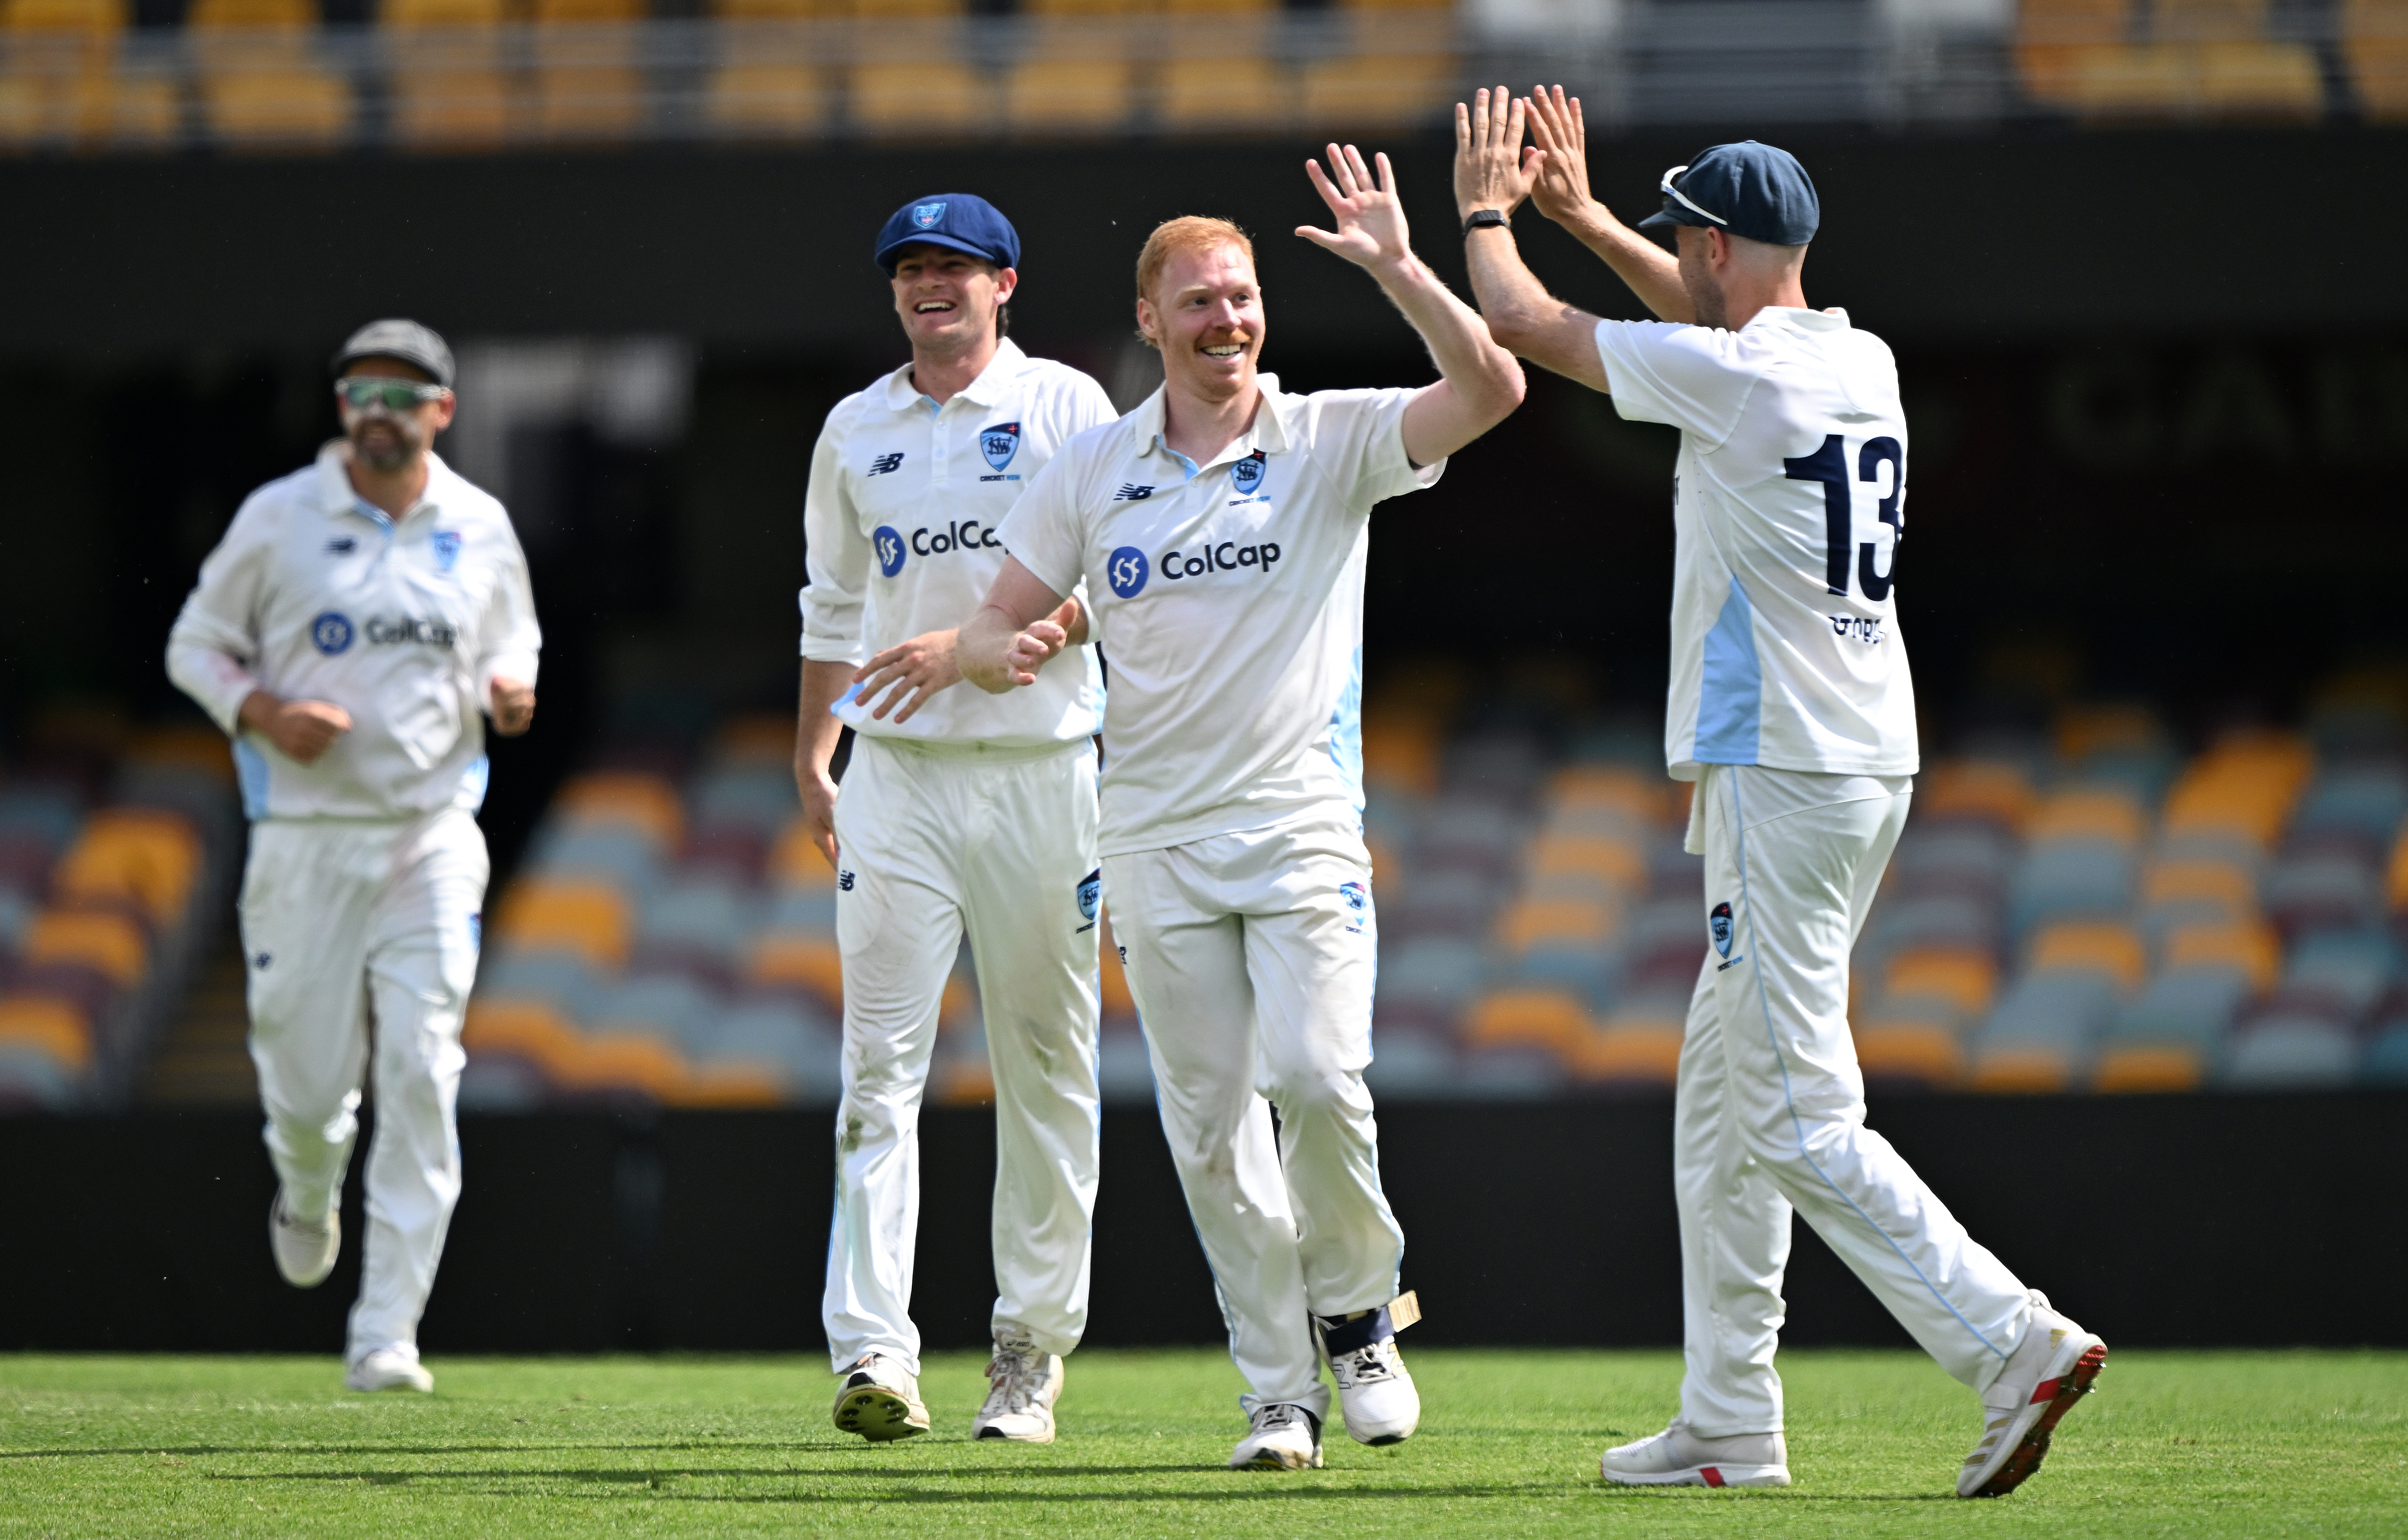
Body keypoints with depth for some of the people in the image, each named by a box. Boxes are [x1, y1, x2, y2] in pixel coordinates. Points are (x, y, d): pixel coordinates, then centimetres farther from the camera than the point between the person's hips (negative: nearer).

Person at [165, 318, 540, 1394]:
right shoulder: (279, 519, -1)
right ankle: (308, 1186, 41)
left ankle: (387, 1336, -8)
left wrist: (511, 691, -2)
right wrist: (263, 713, -13)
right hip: (306, 833, -1)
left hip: (434, 833, 1)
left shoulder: (481, 530, 6)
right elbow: (195, 645, 5)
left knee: (421, 1076, -11)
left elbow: (513, 642, 22)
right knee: (308, 1075, 1)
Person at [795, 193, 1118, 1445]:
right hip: (898, 775, 2)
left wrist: (969, 646, -17)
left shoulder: (1066, 406, 1)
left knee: (1047, 1069, 3)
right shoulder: (855, 430, 13)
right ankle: (873, 1351, -16)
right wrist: (811, 761, 11)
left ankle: (1032, 1347, 11)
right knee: (880, 1063, -9)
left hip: (1042, 767, -2)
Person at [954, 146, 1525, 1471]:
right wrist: (1006, 653, -14)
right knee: (1209, 1124, 2)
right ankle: (1280, 1391, 11)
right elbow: (995, 628, 10)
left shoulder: (1333, 442, 0)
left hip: (1303, 822, -2)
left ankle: (1357, 1309, 8)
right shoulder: (1091, 469, 7)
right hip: (1156, 836, 2)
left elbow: (1490, 389, -14)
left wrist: (1396, 268, -25)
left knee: (1316, 1076, -18)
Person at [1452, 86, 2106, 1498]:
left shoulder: (1733, 376, -14)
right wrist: (1581, 215, 37)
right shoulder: (1864, 363, 10)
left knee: (1799, 1120, -10)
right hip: (1868, 763, 9)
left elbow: (1522, 323, -2)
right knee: (1723, 1103, 15)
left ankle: (2017, 1344, -19)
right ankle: (1731, 1425, 17)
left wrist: (1488, 213, 18)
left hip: (1782, 783, -9)